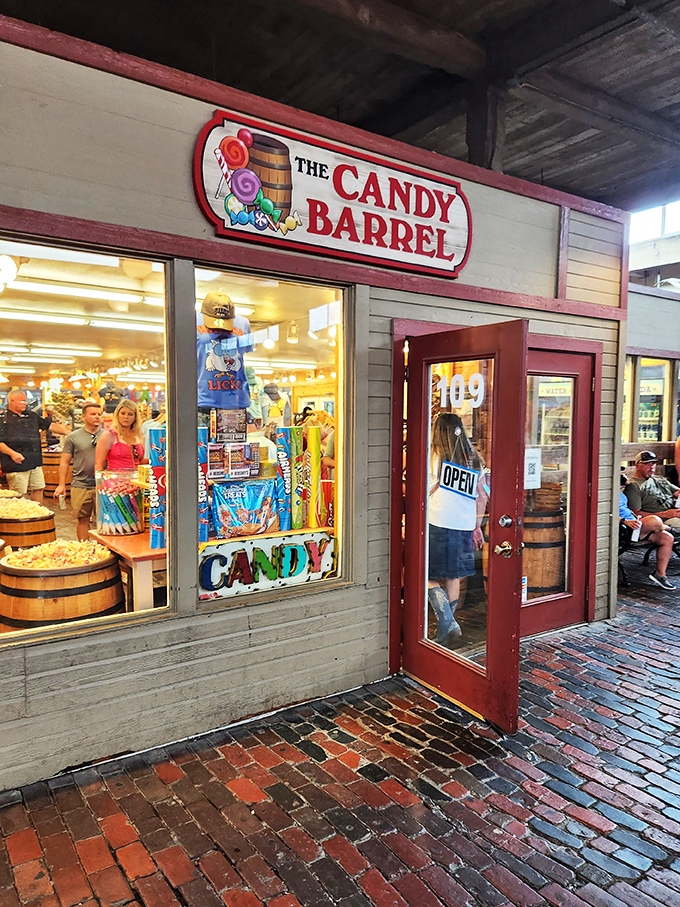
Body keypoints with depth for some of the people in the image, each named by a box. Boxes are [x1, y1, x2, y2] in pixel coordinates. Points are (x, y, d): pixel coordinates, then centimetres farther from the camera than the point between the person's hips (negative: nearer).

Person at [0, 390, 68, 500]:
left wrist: (69, 432, 11)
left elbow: (50, 425, 18)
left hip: (35, 462, 6)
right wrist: (12, 453, -22)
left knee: (38, 489, 10)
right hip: (17, 465, -6)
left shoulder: (32, 416, 15)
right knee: (19, 495, -3)